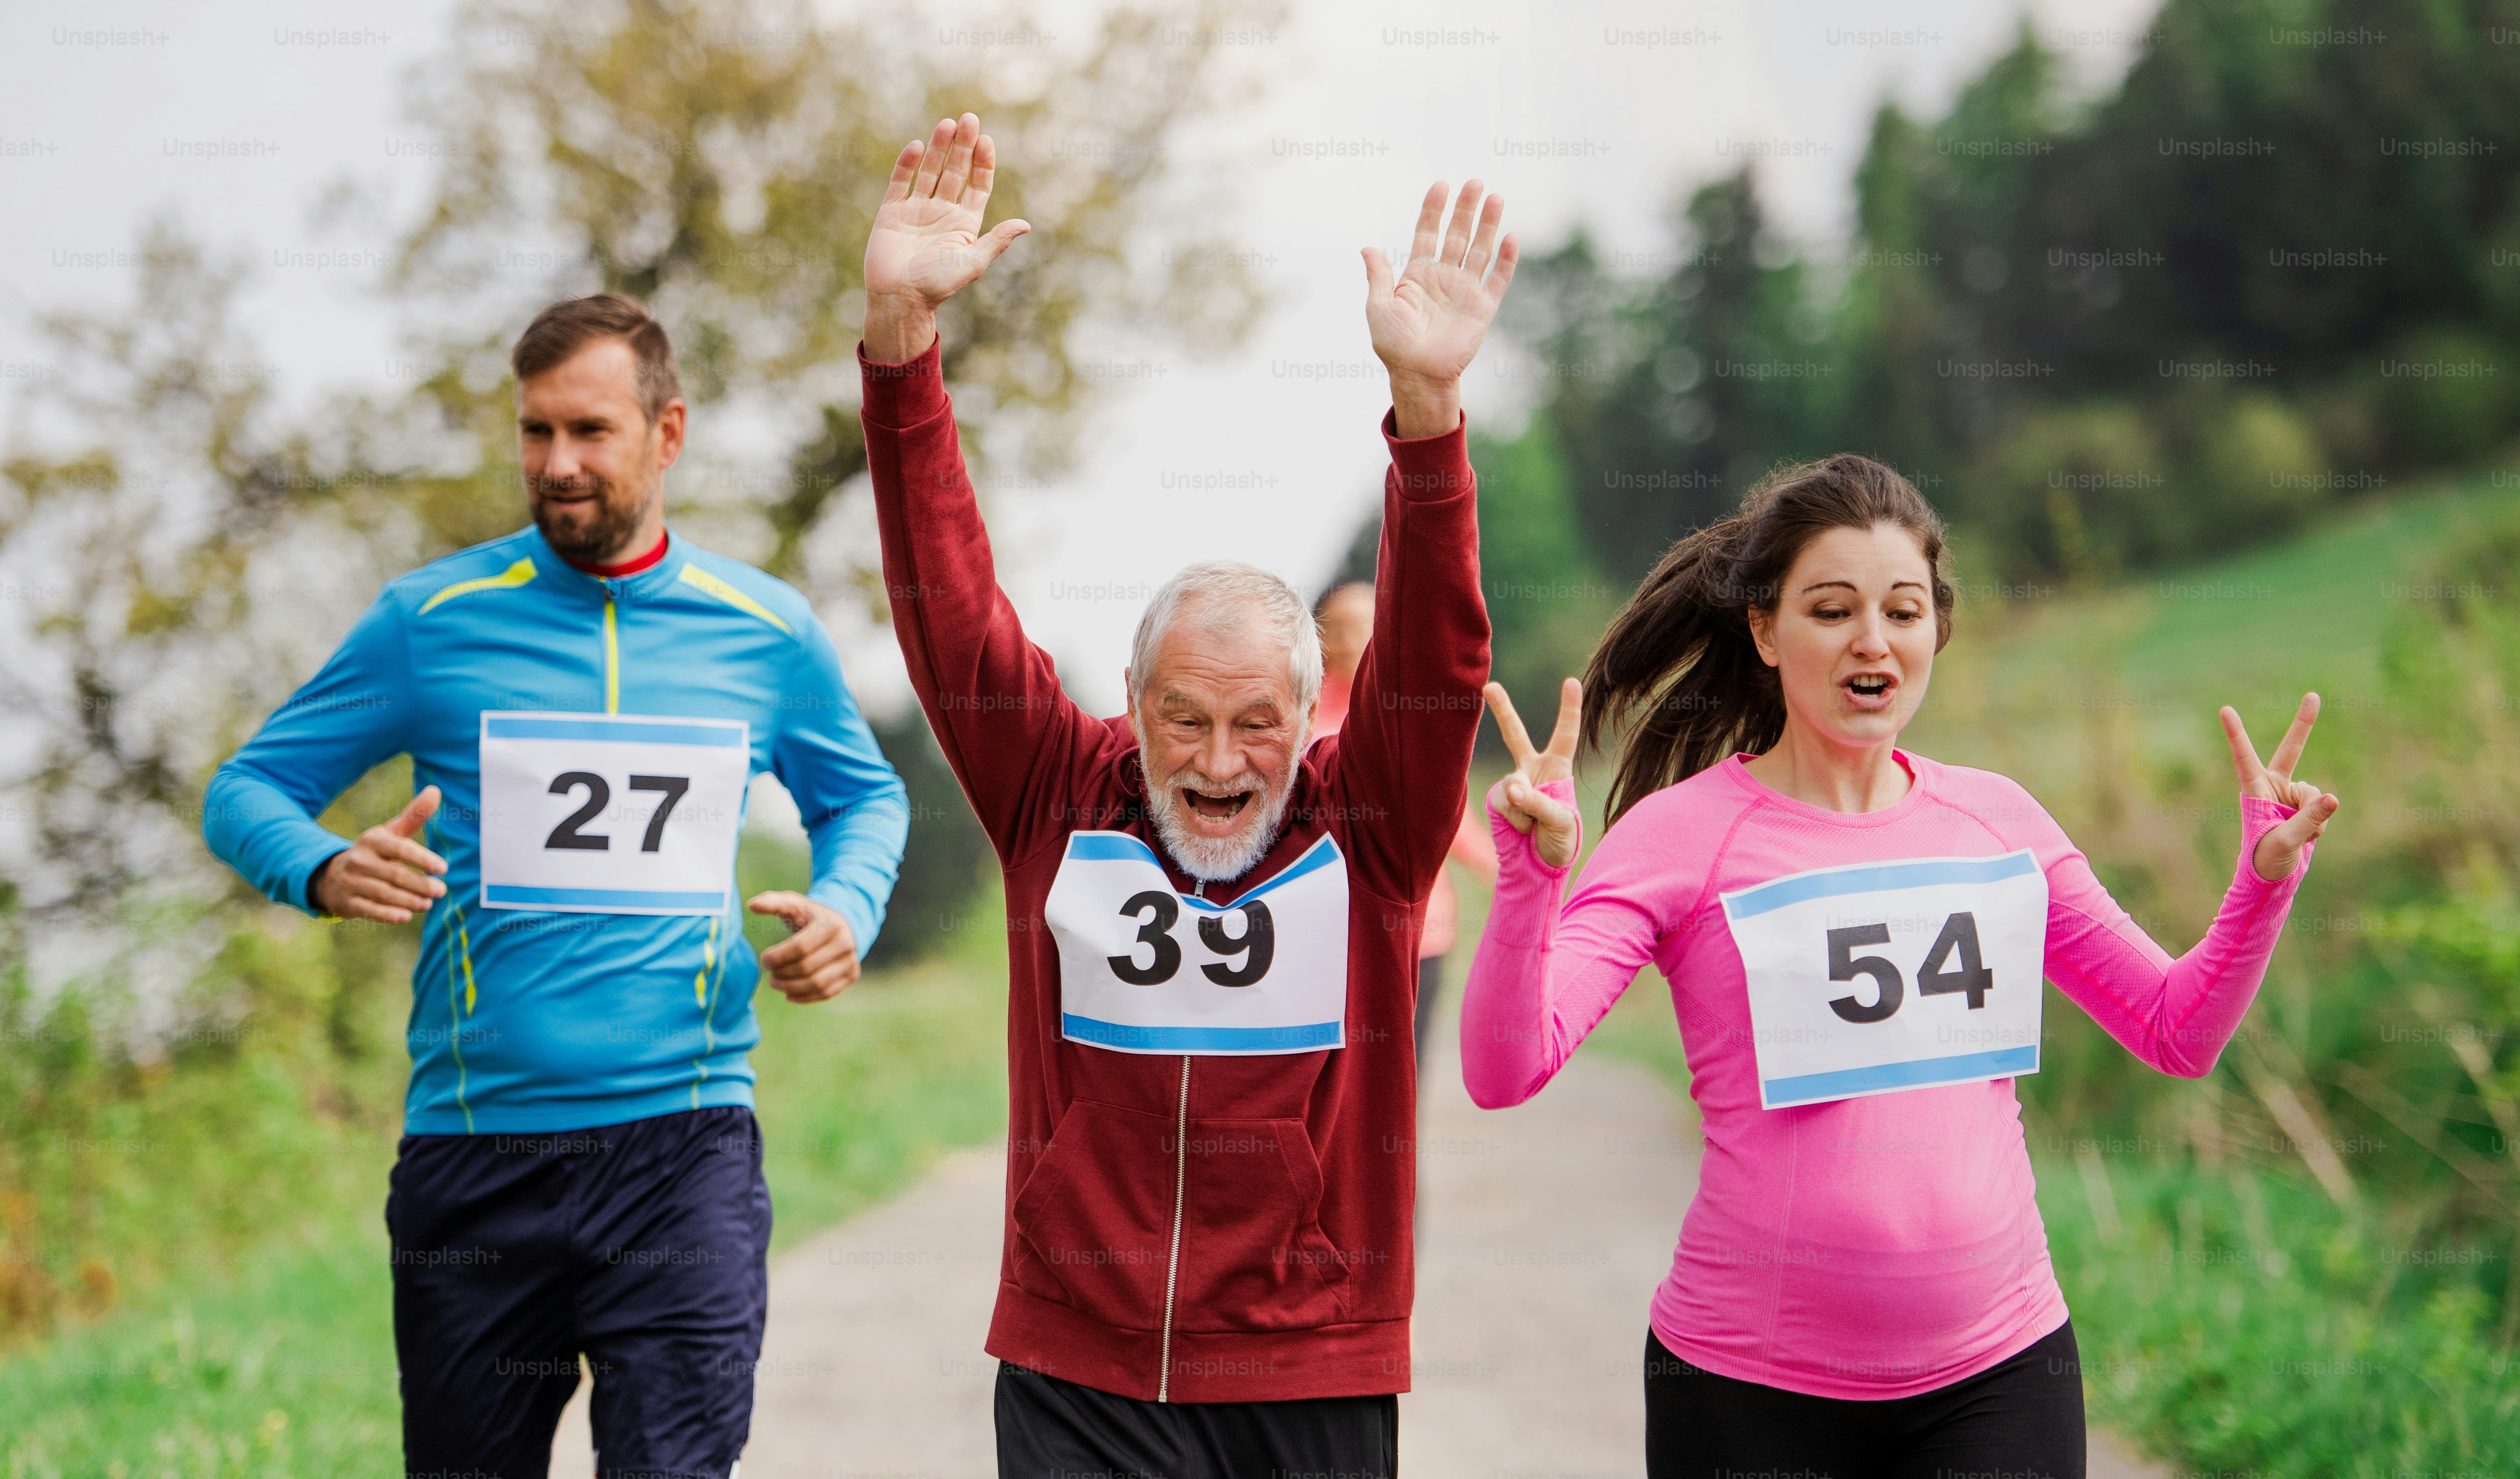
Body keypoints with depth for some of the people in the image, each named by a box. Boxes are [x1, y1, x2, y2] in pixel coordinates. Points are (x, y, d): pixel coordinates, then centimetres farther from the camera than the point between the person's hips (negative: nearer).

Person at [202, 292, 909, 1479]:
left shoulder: (767, 631, 7)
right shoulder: (431, 619, 4)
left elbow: (862, 797, 23)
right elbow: (250, 788, 7)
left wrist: (847, 910, 1)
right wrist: (327, 871, -15)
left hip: (682, 1147, 0)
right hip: (472, 1148, 1)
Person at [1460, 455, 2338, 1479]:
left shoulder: (1996, 819, 8)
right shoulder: (1684, 833, -5)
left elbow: (2179, 1035, 14)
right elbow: (1503, 1074, -15)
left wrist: (2265, 877, 0)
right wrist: (1530, 877, -29)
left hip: (1999, 1367, 3)